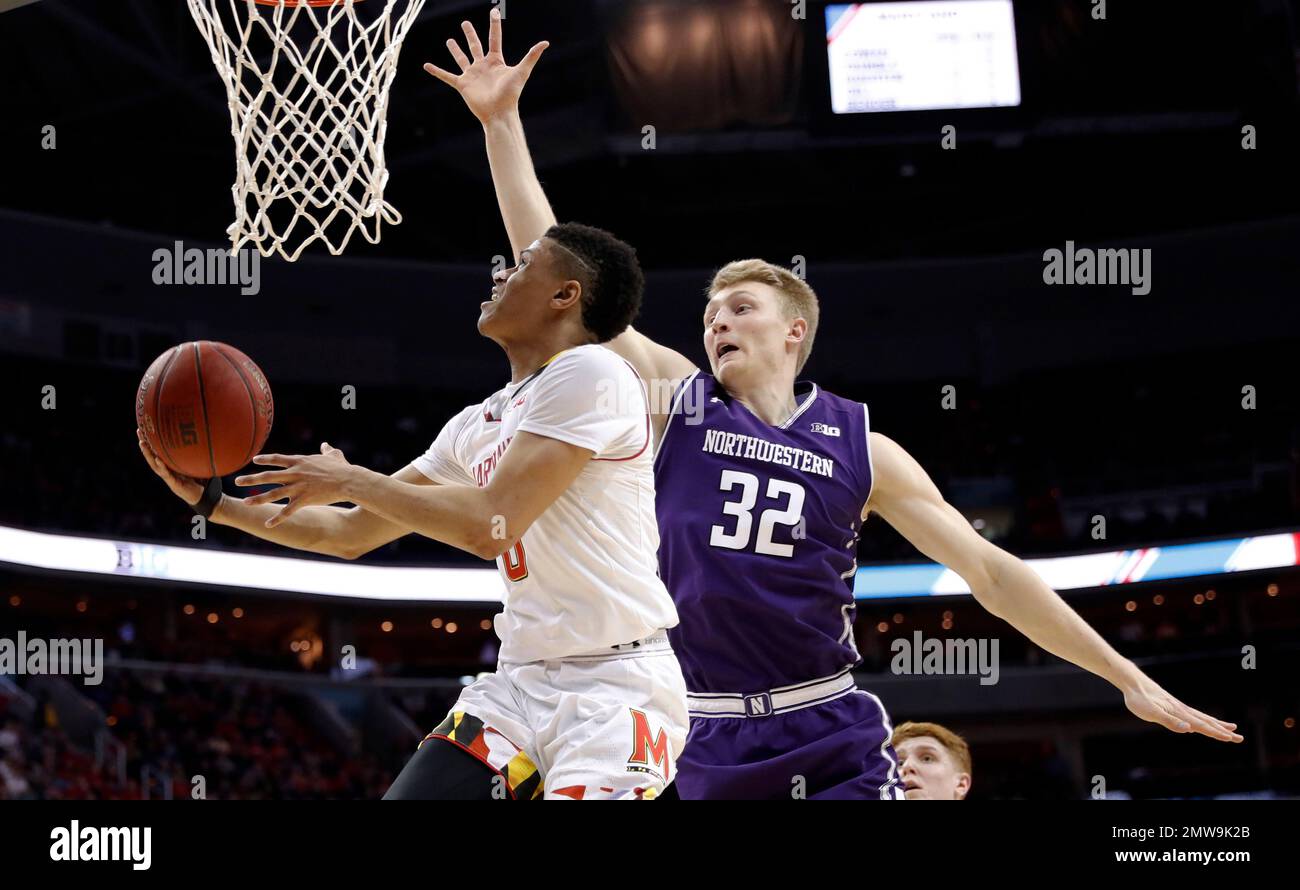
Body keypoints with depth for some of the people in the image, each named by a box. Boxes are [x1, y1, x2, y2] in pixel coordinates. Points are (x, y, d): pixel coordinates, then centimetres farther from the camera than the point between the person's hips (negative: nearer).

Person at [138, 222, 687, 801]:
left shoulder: (589, 372, -11)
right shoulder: (477, 426, 15)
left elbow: (492, 526, -21)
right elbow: (351, 534, 23)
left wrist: (349, 479, -9)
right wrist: (211, 501, 16)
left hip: (614, 687, -8)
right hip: (522, 681, 8)